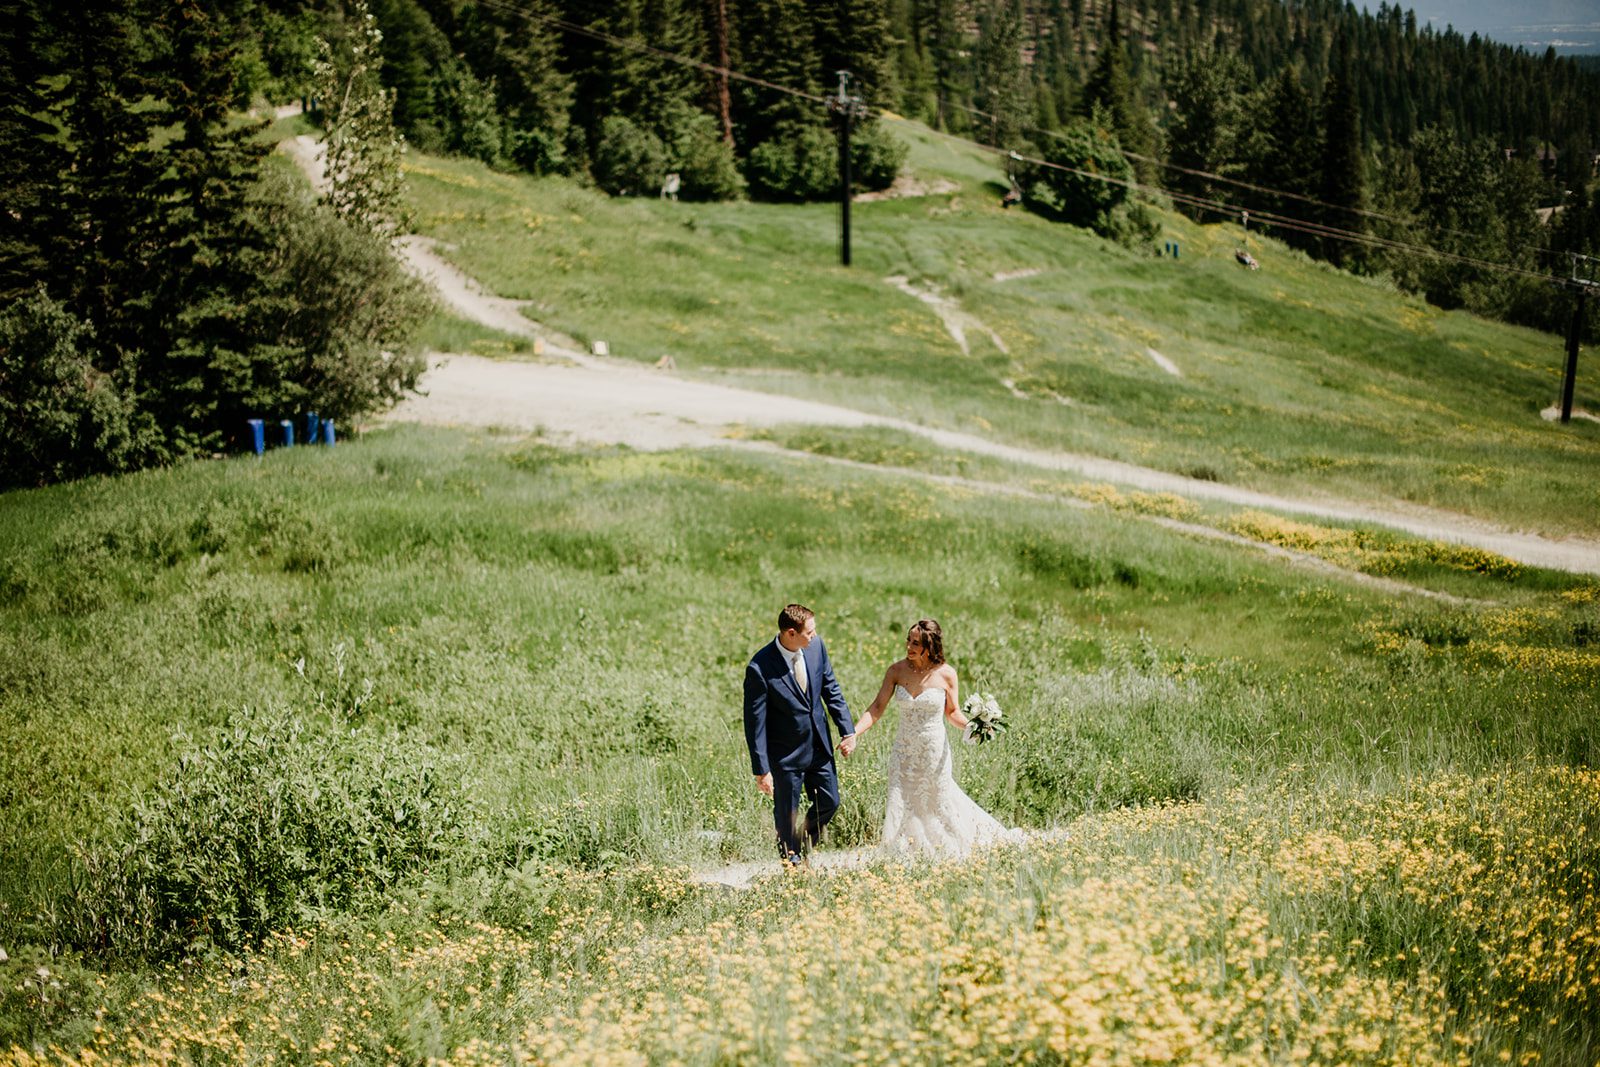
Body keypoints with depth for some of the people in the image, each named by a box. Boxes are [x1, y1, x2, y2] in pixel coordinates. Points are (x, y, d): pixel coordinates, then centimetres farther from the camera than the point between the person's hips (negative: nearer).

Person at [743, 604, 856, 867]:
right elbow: (755, 722, -19)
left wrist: (848, 730, 1)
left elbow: (831, 690, 5)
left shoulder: (816, 646, -9)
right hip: (786, 753, -5)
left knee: (829, 802, 15)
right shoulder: (760, 668, -26)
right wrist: (761, 770, -17)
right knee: (787, 813, 10)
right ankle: (792, 863, 34)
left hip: (819, 744, 5)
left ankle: (805, 844, 43)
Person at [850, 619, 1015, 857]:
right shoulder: (896, 671, -9)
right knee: (900, 805, 3)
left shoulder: (946, 674, -12)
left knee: (938, 799, 14)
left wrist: (970, 725, -20)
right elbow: (877, 708, -8)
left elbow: (953, 712, -1)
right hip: (904, 751, 2)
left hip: (934, 751, -2)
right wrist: (853, 734, -19)